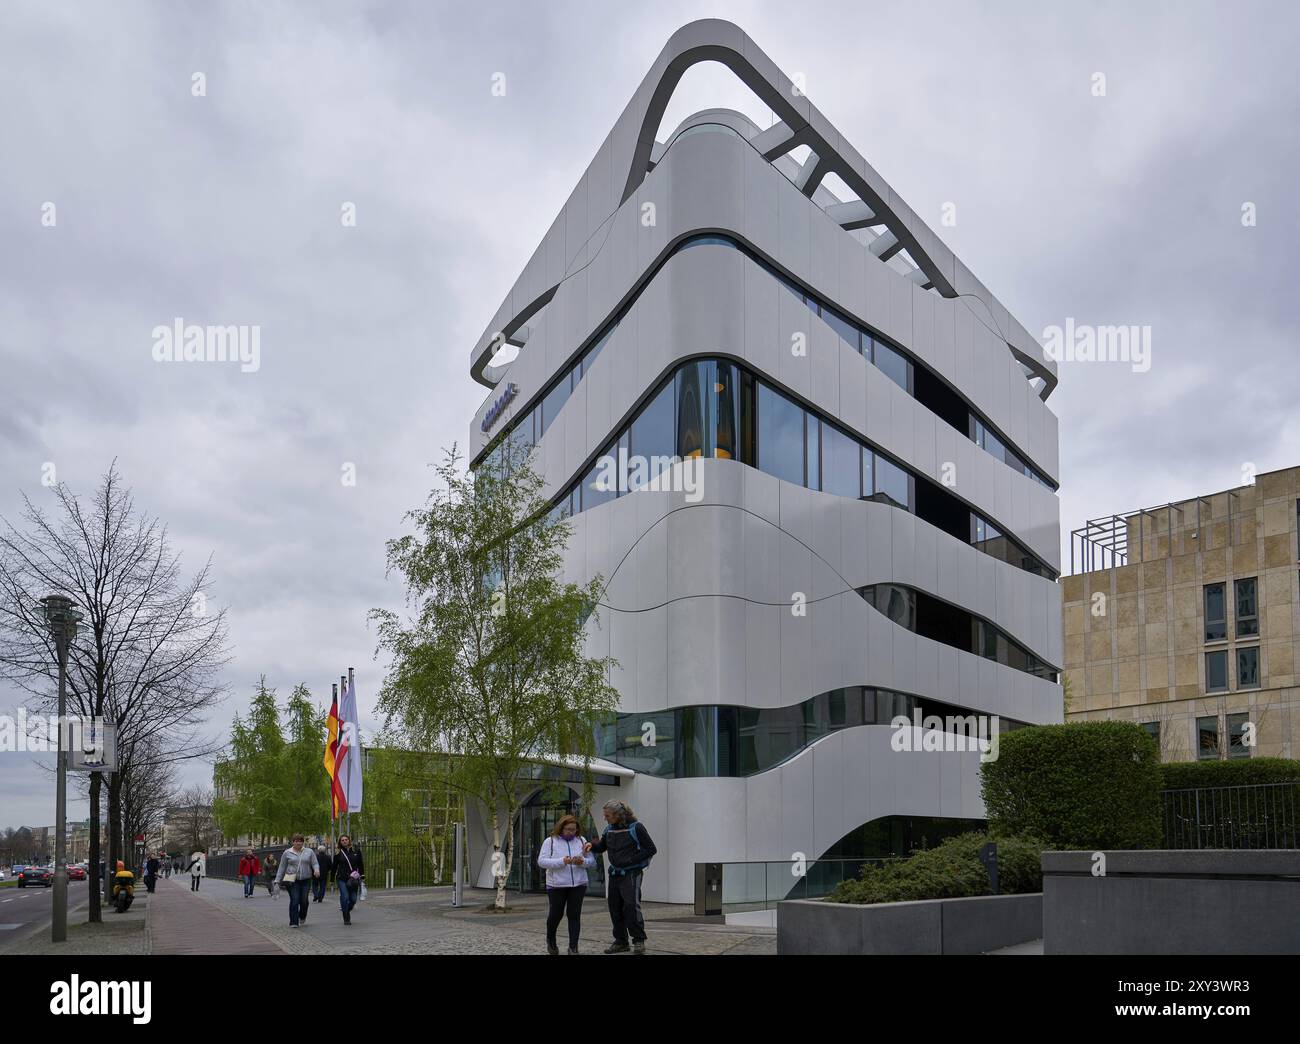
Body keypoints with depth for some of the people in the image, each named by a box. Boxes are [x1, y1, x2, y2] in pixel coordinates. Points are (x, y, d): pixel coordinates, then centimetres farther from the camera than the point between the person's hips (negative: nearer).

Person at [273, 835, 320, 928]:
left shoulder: (309, 852, 9)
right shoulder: (287, 853, 6)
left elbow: (315, 863, 5)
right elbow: (282, 868, 9)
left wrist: (316, 870, -18)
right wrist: (277, 882, 5)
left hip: (306, 880, 1)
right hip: (292, 881, -1)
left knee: (304, 901, 0)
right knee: (294, 901, -10)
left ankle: (302, 917, 29)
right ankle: (293, 922, -2)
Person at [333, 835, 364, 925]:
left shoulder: (356, 851, 7)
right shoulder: (338, 853, 3)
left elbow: (361, 865, 11)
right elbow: (334, 867, 9)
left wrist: (362, 877, 7)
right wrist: (332, 880, 10)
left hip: (353, 879, 2)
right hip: (341, 879, -2)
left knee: (353, 899, 0)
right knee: (345, 898, -10)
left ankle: (347, 911, 29)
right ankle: (346, 918, 2)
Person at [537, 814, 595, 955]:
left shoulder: (581, 840, 7)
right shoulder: (550, 841, -1)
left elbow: (592, 861, 7)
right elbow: (541, 861, -11)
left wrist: (582, 862, -16)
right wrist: (562, 861, -23)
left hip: (578, 885, 2)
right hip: (556, 885, -2)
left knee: (574, 915, -2)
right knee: (556, 914, 5)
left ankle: (573, 947, 4)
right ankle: (551, 940, 33)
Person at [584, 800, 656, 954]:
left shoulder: (636, 827, -12)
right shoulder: (609, 829, 6)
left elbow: (651, 849, -9)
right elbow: (602, 847, 19)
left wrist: (632, 860, -17)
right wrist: (591, 845, -3)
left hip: (631, 873, -6)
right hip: (615, 873, 6)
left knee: (631, 906, -15)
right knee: (615, 908, 6)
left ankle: (639, 941, -7)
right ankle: (621, 942, 16)